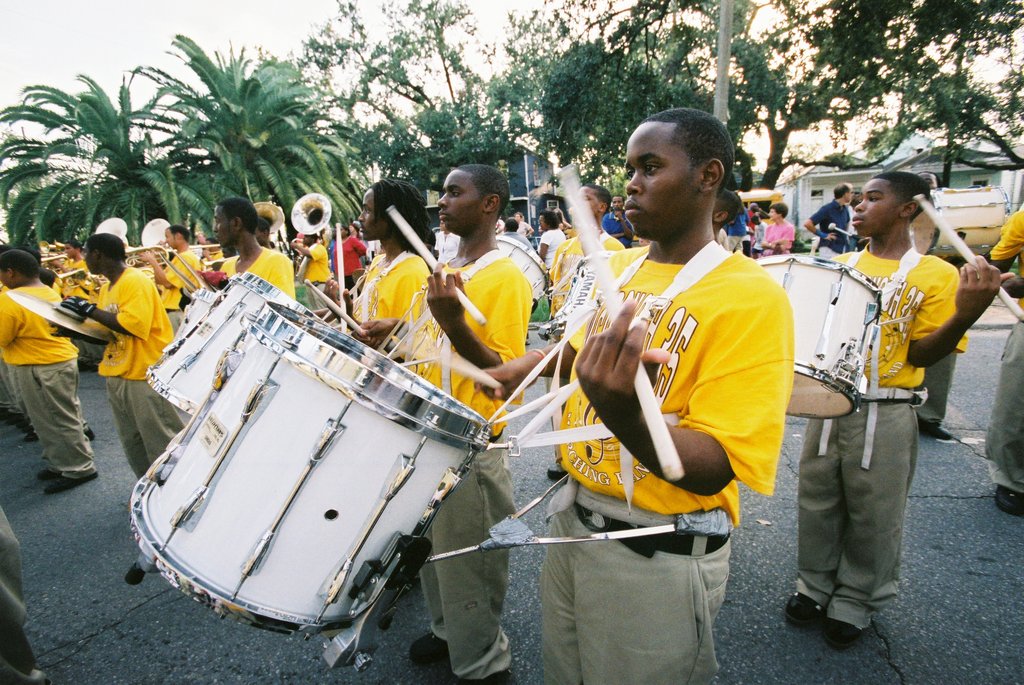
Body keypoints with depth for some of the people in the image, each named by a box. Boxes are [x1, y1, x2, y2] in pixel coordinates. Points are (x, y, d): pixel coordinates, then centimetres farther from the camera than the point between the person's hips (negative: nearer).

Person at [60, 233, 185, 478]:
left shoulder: (136, 281, -14)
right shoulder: (107, 287, 14)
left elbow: (133, 325, -26)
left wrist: (89, 310, -17)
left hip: (146, 376, -10)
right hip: (117, 376, 10)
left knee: (163, 446, -3)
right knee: (133, 446, 17)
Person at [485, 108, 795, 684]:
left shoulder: (752, 296, -20)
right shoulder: (620, 267, 2)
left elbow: (713, 468, -25)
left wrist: (624, 415, -42)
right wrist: (506, 375, 7)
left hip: (661, 556, -6)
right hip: (573, 520, 7)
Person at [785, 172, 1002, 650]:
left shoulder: (936, 275, -6)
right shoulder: (840, 266, 8)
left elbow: (922, 354, -10)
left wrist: (964, 315, -27)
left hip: (884, 417, -4)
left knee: (873, 517, 10)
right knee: (817, 503, 15)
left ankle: (856, 603, 31)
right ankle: (814, 587, 35)